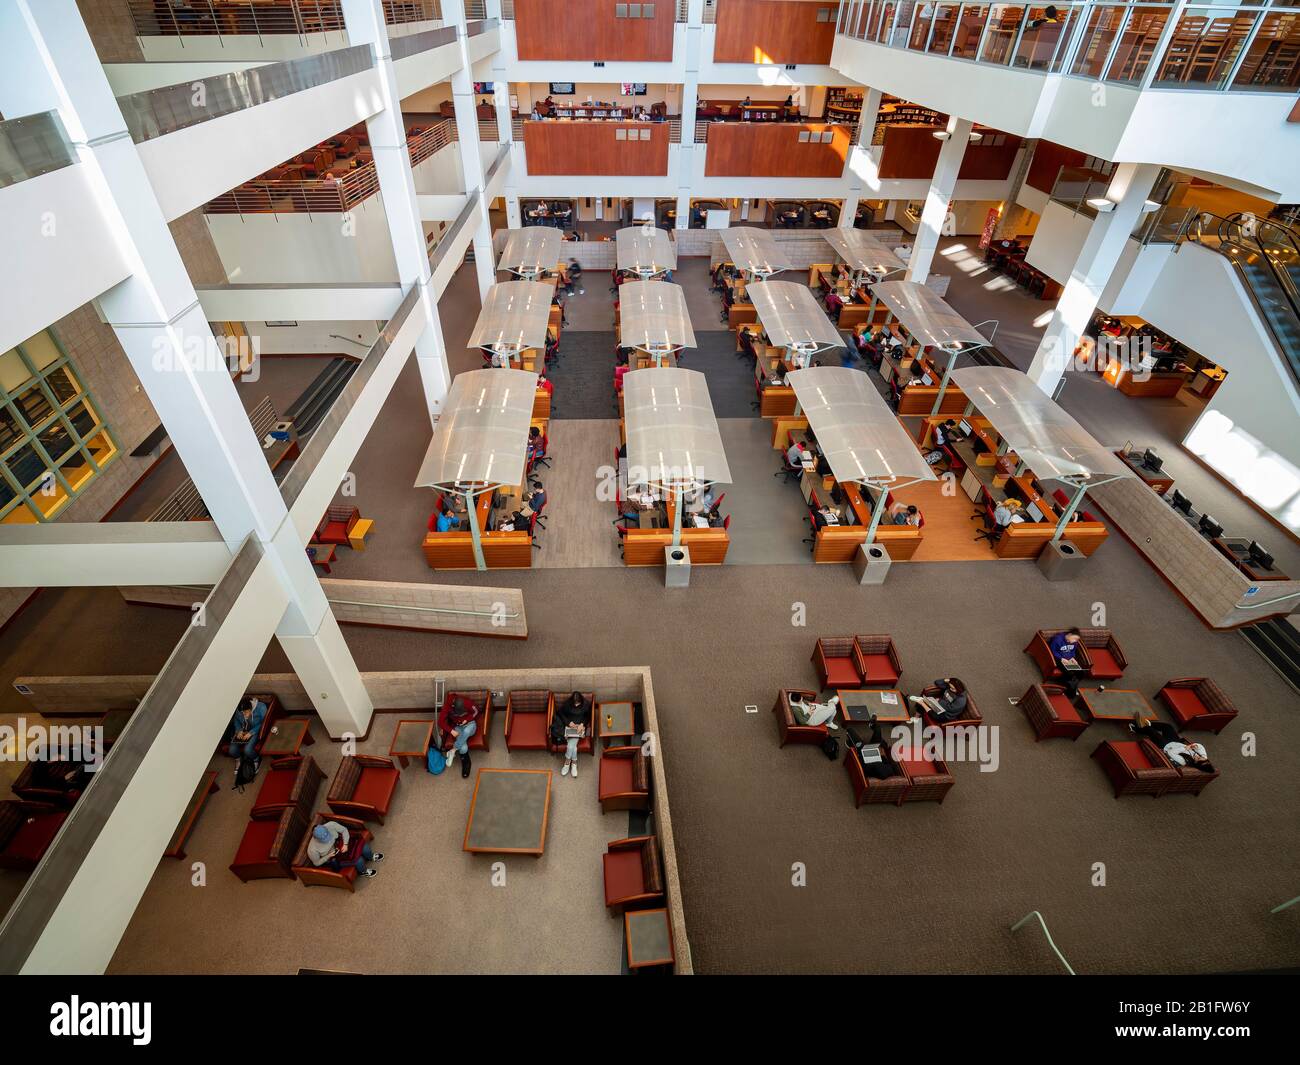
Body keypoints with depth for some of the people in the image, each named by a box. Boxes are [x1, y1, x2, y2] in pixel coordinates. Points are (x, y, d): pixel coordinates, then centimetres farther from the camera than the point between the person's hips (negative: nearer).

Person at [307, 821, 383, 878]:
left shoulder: (331, 825, -27)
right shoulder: (312, 850, -31)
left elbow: (344, 830, -8)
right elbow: (316, 863, -11)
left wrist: (345, 844, -18)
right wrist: (328, 856, -23)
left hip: (341, 843, 4)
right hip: (334, 858, -4)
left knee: (364, 847, -12)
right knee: (358, 860, -20)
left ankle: (371, 857, 25)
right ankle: (363, 872, 16)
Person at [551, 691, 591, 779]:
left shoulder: (586, 704, -11)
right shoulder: (566, 703, -11)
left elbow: (588, 716, 2)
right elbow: (560, 713, 1)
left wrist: (582, 724, -15)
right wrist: (568, 722, -11)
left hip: (580, 726, -1)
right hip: (569, 726, 1)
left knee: (571, 743, -24)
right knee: (572, 744, -23)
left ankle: (567, 762, -6)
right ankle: (574, 763, -6)